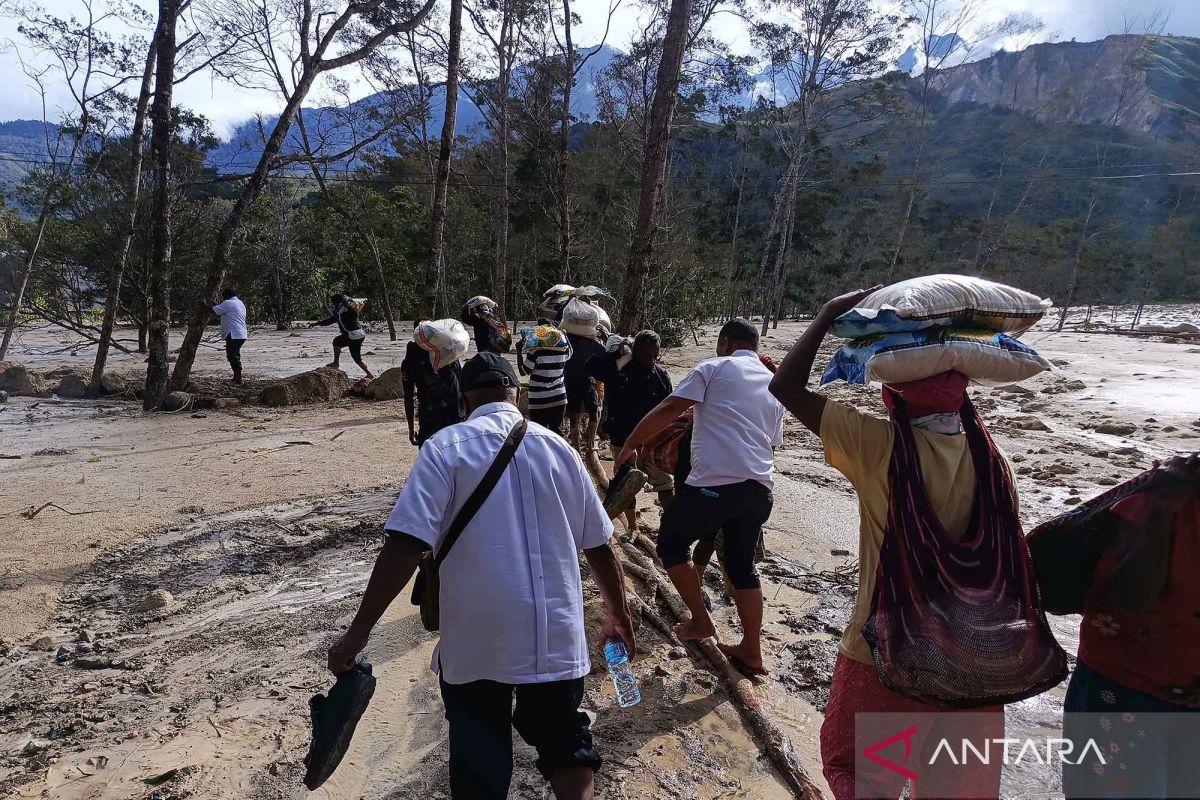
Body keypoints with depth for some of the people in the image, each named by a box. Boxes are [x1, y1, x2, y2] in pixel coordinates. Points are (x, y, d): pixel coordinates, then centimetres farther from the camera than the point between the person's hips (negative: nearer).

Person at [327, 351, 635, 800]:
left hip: (478, 641, -2)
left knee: (480, 762, 17)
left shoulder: (446, 447, -6)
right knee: (564, 740, 23)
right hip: (558, 637, 3)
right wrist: (619, 617, 20)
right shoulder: (556, 447, 4)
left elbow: (406, 545, -16)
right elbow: (600, 548, 7)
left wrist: (359, 631, -8)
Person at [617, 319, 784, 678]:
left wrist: (629, 445, 2)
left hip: (716, 481, -7)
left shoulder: (713, 368, 3)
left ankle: (701, 622, 21)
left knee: (671, 544, 16)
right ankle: (751, 652, 28)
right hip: (760, 486, 7)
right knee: (742, 564, 22)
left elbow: (668, 410, -6)